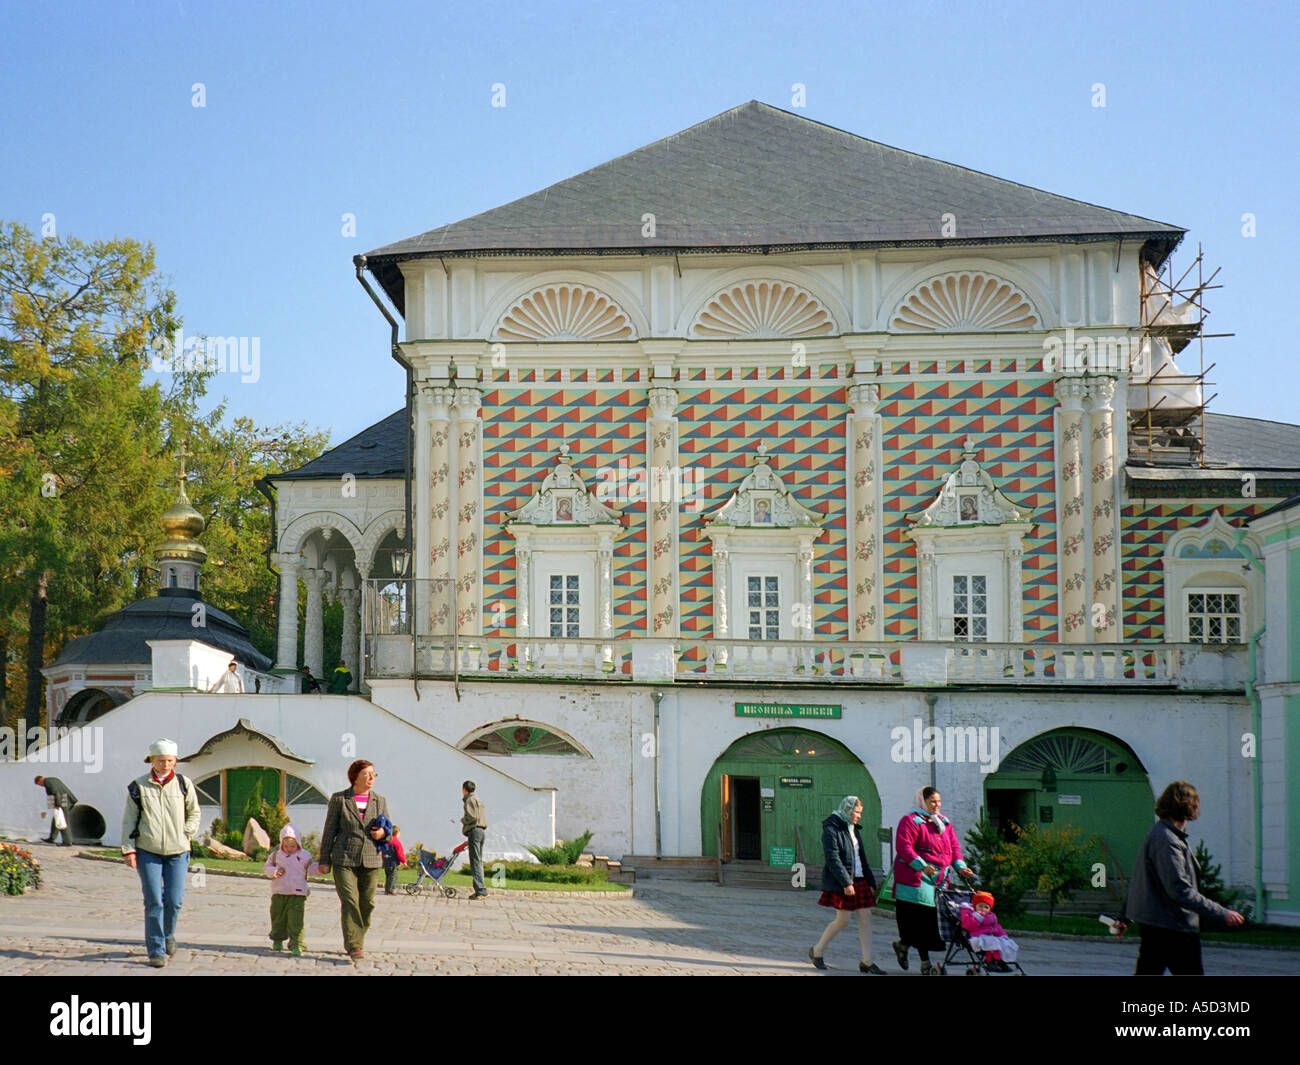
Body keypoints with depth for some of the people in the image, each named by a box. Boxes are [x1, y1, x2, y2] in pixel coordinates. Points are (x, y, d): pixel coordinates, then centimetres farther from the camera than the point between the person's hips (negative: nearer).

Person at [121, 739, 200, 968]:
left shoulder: (184, 785, 6)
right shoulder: (138, 786, 3)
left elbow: (194, 813, 18)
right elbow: (129, 820, 6)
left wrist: (187, 833, 3)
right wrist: (128, 850, 0)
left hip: (177, 851, 1)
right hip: (147, 851, -1)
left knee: (174, 901, 0)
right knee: (153, 902, -6)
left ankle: (168, 935, 28)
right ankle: (156, 950, 0)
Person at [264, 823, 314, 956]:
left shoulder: (304, 856, 4)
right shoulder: (276, 854, 6)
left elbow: (311, 868, 6)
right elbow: (266, 868, 8)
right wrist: (274, 872, -13)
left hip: (298, 893, -2)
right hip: (279, 893, 2)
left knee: (296, 920, -10)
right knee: (278, 917, 11)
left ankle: (296, 945, -10)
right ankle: (278, 940, 31)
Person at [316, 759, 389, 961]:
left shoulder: (379, 800, 11)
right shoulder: (339, 799, 3)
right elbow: (329, 831, 5)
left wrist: (383, 833, -5)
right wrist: (324, 860, 1)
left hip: (371, 860, 3)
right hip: (345, 859, -3)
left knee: (366, 904, 2)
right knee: (349, 902, -12)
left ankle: (356, 943, 17)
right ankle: (354, 946, -14)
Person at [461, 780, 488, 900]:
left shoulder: (470, 800, -6)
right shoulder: (478, 800, 22)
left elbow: (472, 816, -18)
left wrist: (463, 820, 0)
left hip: (474, 831, -9)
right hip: (482, 830, 9)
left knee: (475, 862, -12)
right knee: (478, 861, 10)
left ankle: (481, 890, -19)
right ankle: (479, 891, 9)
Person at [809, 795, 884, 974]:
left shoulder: (853, 829, 16)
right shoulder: (831, 829, -11)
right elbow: (833, 859, -18)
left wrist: (871, 882, 14)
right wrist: (846, 883, -22)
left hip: (859, 880, 8)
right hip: (842, 883, -8)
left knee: (865, 918, 0)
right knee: (842, 920, -3)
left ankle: (866, 962, 3)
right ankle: (817, 951, 16)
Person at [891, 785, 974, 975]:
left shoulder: (944, 822, 19)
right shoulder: (911, 821, -5)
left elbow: (954, 846, 21)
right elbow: (903, 846, -14)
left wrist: (960, 866, 4)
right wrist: (922, 865, -25)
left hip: (939, 879, 7)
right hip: (915, 878, -7)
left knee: (935, 920, 4)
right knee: (921, 920, -9)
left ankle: (903, 944, 25)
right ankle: (925, 964, -1)